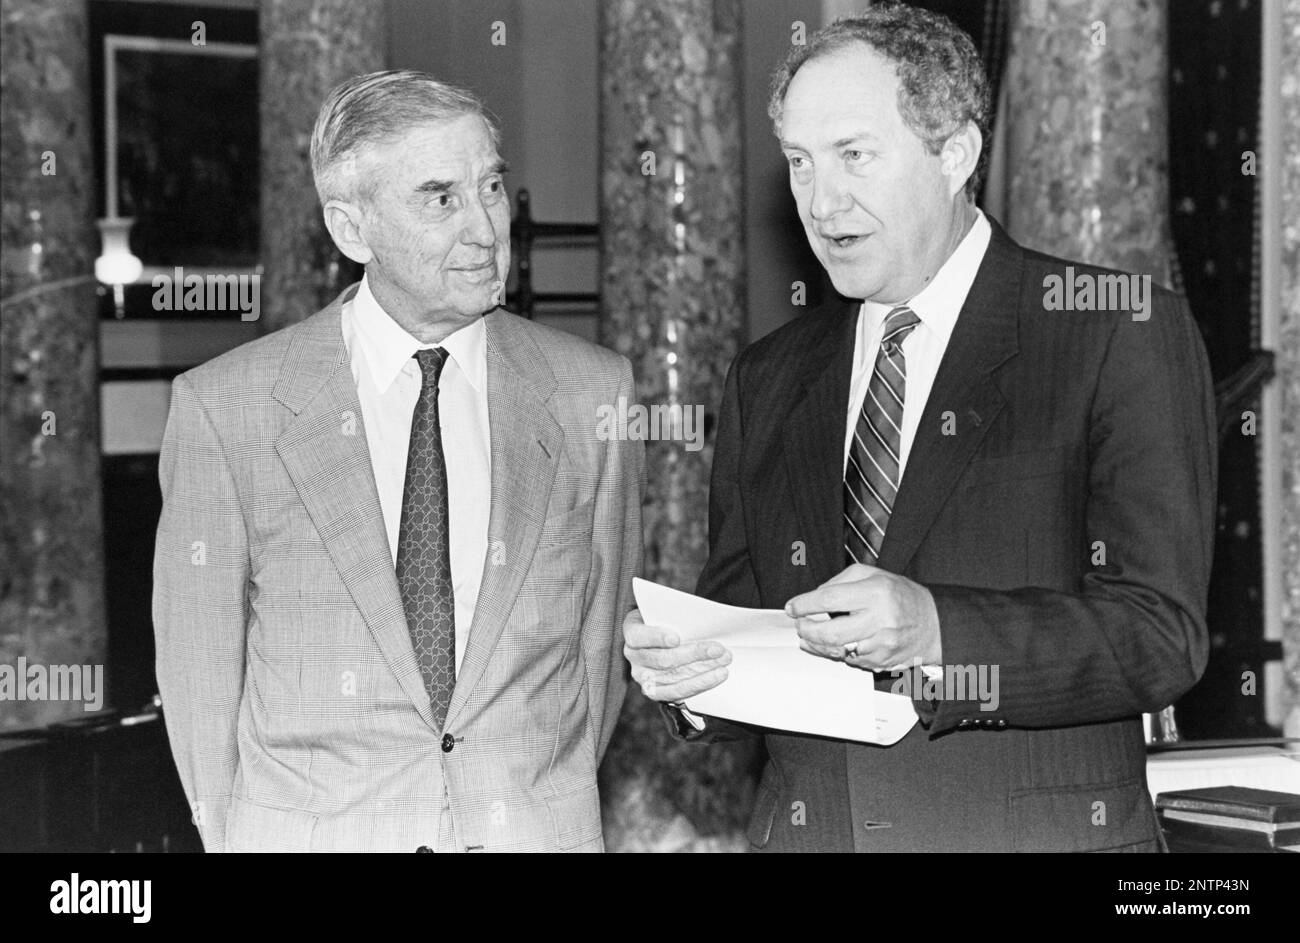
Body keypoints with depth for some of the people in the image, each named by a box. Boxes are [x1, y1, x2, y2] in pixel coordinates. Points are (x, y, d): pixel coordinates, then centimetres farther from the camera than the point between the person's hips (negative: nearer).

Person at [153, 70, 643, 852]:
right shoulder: (226, 407, -6)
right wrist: (240, 833, 1)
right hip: (309, 827, -1)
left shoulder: (591, 394, -1)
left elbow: (600, 637, 6)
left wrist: (553, 804, 3)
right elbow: (200, 672, 0)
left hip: (537, 826, 1)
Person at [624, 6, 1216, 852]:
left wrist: (936, 632, -24)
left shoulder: (1124, 334, -5)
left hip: (1036, 832, -4)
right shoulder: (767, 380, 12)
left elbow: (1162, 635, -12)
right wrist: (690, 670, -8)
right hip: (804, 826, 4)